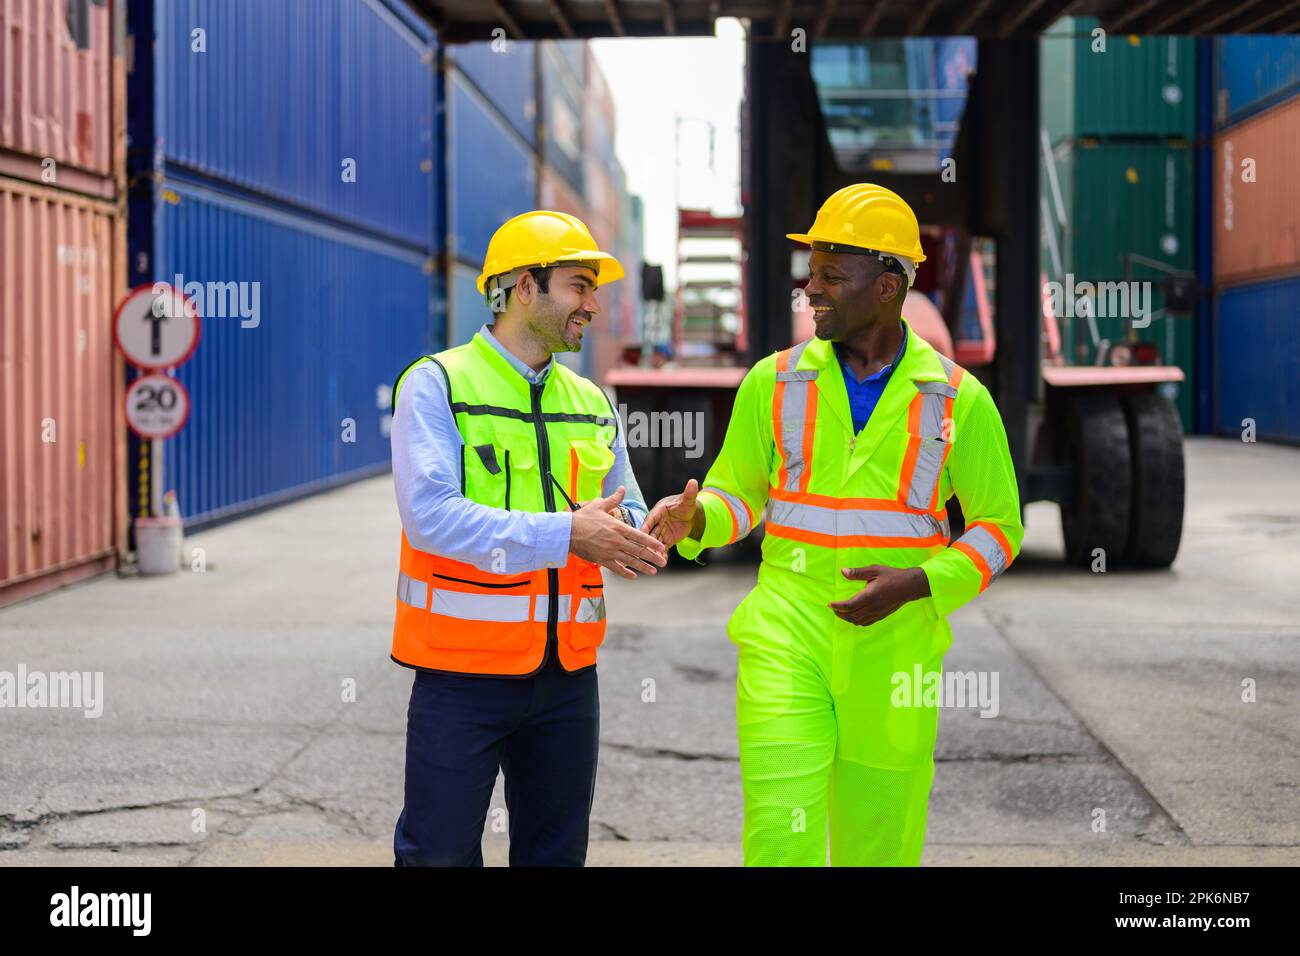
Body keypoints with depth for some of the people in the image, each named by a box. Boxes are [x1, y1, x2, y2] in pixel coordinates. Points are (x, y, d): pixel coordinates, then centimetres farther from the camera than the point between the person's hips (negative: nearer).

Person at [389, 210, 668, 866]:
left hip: (567, 671, 6)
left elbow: (626, 511, 17)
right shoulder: (437, 384, -6)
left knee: (556, 853, 12)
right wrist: (564, 535, -23)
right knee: (440, 853, 0)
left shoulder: (592, 404, 14)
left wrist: (636, 537, -9)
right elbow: (430, 515, -18)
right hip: (463, 667, -6)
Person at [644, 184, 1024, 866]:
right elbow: (737, 493, 13)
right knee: (779, 837, -10)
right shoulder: (775, 381, 4)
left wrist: (919, 584, -11)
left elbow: (1000, 526, 5)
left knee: (878, 845, 8)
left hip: (894, 653, 0)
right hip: (787, 639, 0)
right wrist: (693, 517, -11)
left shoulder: (958, 398, 0)